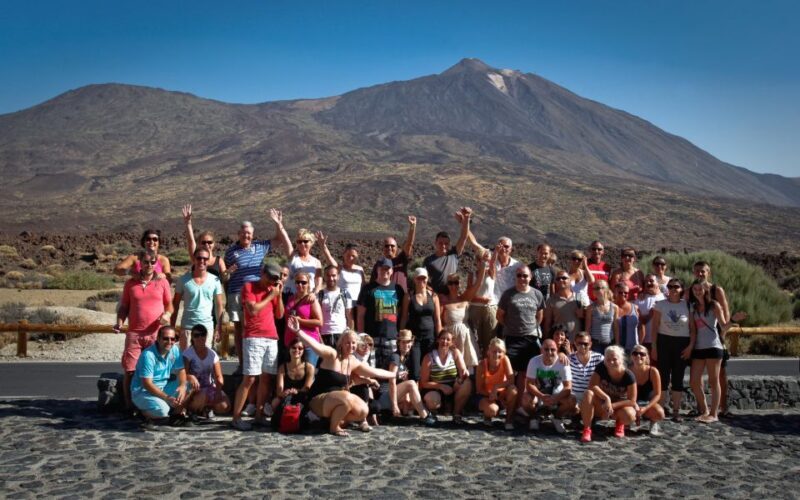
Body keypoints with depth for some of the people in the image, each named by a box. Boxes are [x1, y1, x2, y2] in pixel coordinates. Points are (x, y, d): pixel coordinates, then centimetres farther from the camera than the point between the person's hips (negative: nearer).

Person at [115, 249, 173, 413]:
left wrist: (166, 315, -9)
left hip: (156, 334, -1)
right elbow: (124, 307, 14)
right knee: (130, 371, -2)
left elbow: (169, 305, 12)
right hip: (134, 334, 1)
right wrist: (119, 322, -3)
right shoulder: (130, 283, 9)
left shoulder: (162, 282, 7)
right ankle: (129, 407, 7)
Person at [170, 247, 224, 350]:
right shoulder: (183, 280, 1)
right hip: (187, 327, 0)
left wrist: (218, 329, -1)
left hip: (207, 327, 0)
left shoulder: (215, 280, 1)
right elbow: (175, 305, 5)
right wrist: (172, 328, 1)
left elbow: (219, 306, 4)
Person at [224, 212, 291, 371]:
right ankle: (241, 363, 12)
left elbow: (279, 239, 15)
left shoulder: (260, 246, 8)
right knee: (238, 328, 5)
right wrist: (227, 273, -13)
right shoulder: (231, 251, 4)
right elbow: (224, 276, 10)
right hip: (236, 294, 0)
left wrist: (278, 224, 1)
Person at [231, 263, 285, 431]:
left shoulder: (273, 290, 16)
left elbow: (279, 314, 12)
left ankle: (259, 415, 10)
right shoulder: (249, 286, 0)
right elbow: (253, 310, -13)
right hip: (253, 338, -6)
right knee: (249, 379, -10)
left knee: (266, 378, 3)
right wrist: (271, 295, -7)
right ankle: (236, 417, -7)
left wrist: (279, 294, 3)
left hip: (272, 338, 6)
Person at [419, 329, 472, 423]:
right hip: (435, 390, -3)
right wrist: (441, 386, -24)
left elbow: (464, 372, -11)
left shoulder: (455, 353, -3)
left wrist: (464, 374, -36)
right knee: (432, 400, -38)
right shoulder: (429, 357, -10)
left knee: (467, 382, -27)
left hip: (453, 389, 3)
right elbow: (424, 383, -9)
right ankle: (431, 412, 2)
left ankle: (456, 413, -10)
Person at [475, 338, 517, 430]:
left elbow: (511, 380, -24)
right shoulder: (482, 364, -20)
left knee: (513, 389, -32)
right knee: (492, 409, -37)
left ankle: (509, 418, -7)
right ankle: (487, 415, 5)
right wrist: (494, 396, -25)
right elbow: (479, 389, -14)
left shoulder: (505, 359, -16)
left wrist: (495, 388, -35)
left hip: (501, 394, 2)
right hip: (485, 396, -2)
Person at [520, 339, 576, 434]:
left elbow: (568, 387, -20)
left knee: (571, 400, -28)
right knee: (526, 398, -32)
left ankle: (557, 419, 3)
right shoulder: (534, 361, -16)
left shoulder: (562, 363, -17)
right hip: (538, 395, -1)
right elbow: (529, 384, -18)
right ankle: (534, 418, 2)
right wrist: (542, 396, -36)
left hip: (556, 396, 1)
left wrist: (554, 399, -37)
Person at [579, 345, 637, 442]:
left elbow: (632, 401, -19)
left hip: (620, 405, -1)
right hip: (603, 404, 1)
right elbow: (592, 386, -23)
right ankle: (586, 430, -22)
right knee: (589, 394, -32)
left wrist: (612, 405, -28)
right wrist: (607, 398, -37)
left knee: (630, 416, -35)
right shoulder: (601, 368, -16)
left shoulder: (628, 376, -21)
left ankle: (619, 423, 5)